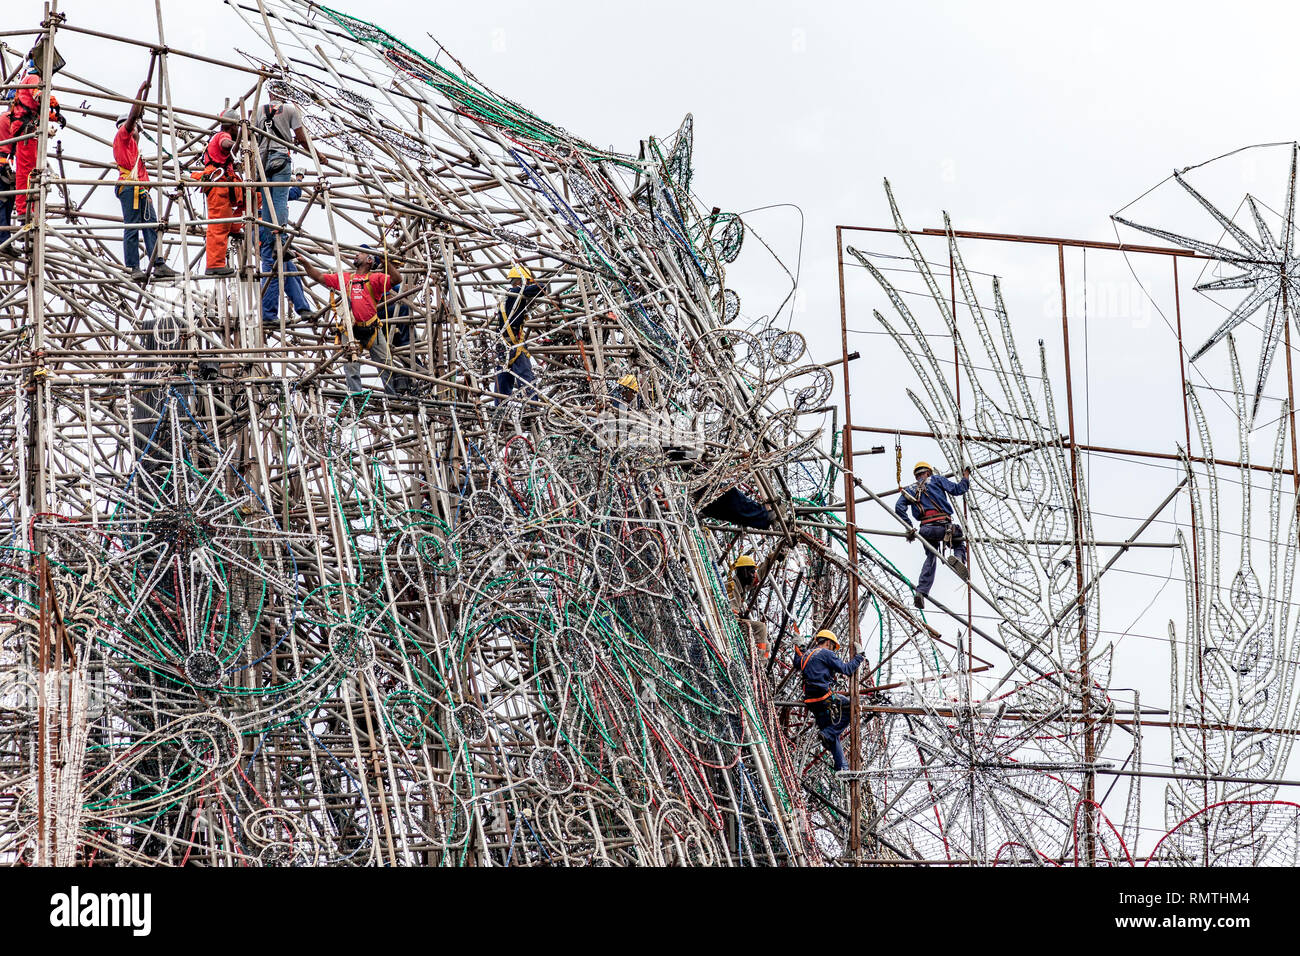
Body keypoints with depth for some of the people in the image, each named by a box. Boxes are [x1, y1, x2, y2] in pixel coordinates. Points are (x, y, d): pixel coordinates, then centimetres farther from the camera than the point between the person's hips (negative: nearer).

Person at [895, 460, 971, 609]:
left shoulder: (909, 490, 20)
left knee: (930, 559, 20)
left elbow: (899, 508, 4)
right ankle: (958, 558, -12)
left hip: (926, 529, 3)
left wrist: (909, 528, 2)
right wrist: (965, 478, 28)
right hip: (944, 526, -2)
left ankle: (921, 592, 3)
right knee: (959, 544, 26)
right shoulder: (936, 480, 13)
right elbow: (957, 489, 9)